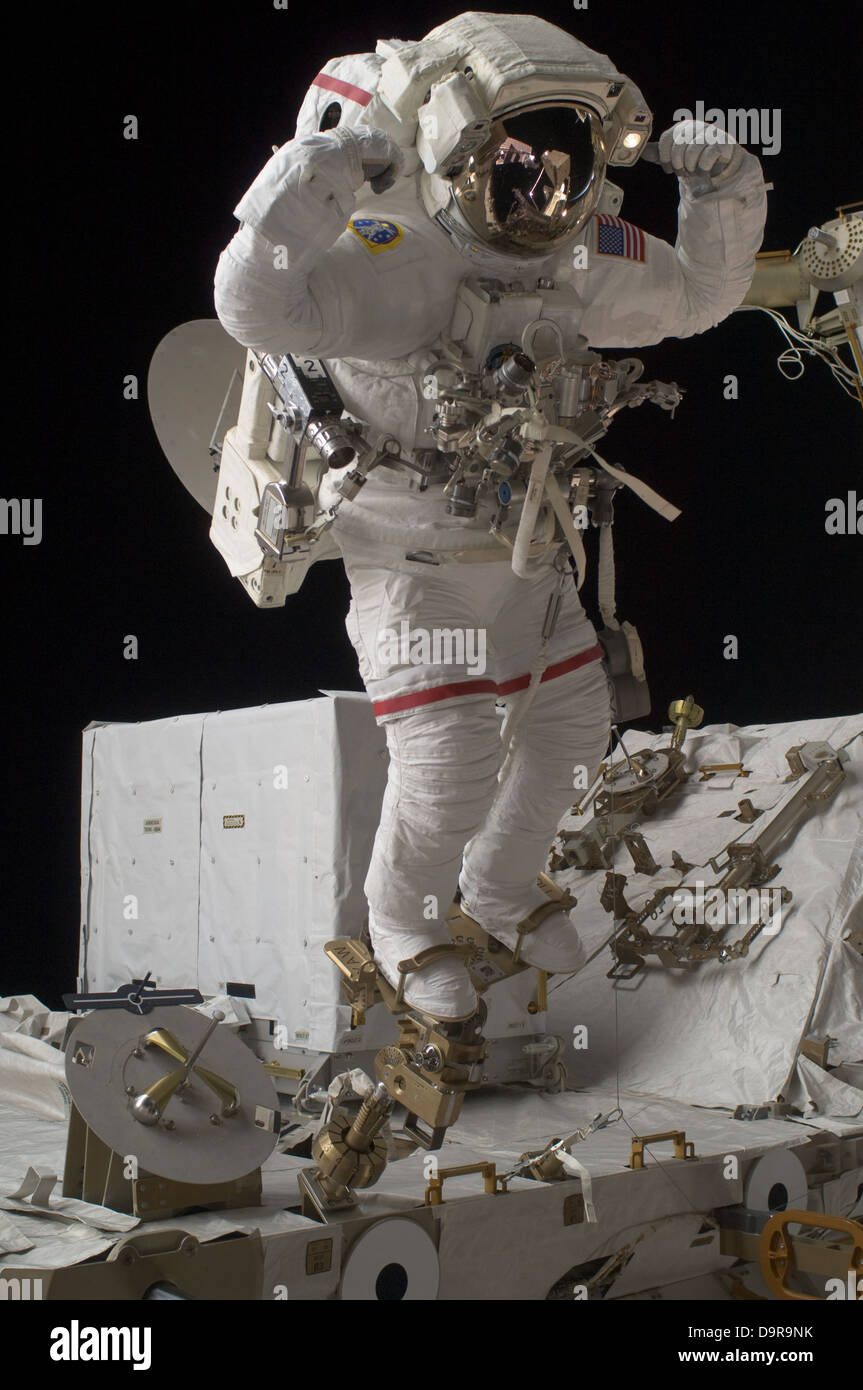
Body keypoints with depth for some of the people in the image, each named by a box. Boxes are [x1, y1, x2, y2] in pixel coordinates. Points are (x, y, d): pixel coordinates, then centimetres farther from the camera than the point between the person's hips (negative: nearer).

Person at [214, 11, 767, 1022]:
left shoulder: (583, 262, -2)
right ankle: (402, 921, 23)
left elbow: (697, 295, 13)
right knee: (450, 767, -10)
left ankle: (500, 889, 43)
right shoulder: (394, 260, -25)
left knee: (571, 724, 16)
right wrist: (328, 161, -47)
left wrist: (724, 197, -5)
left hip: (525, 551, 8)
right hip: (413, 564, -7)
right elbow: (256, 305, -40)